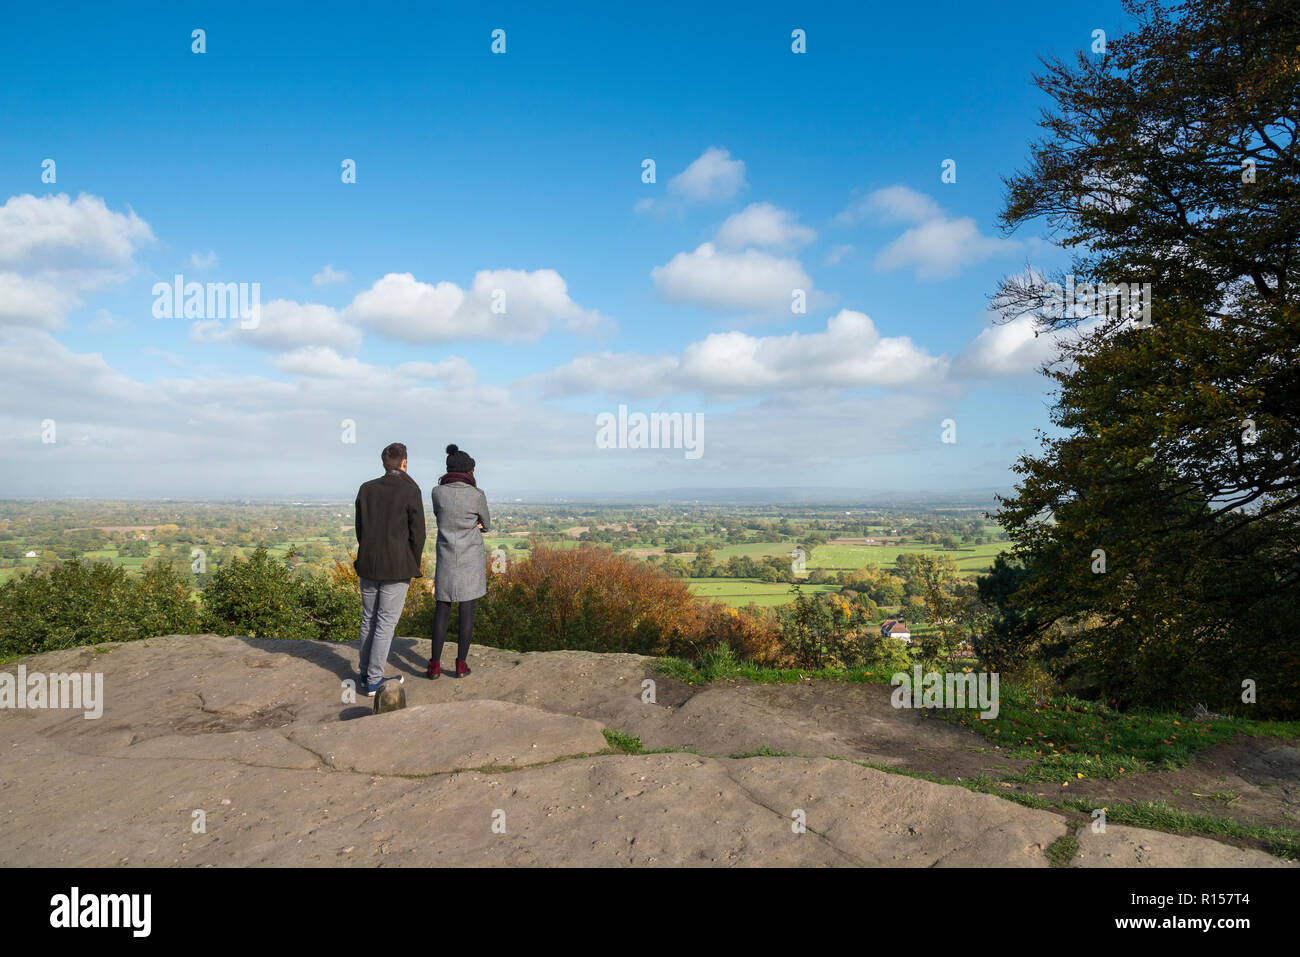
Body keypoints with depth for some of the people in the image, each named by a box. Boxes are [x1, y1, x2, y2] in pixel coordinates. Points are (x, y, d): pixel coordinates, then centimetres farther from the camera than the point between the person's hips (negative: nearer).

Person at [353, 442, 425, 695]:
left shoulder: (366, 489, 1)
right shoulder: (411, 492, -12)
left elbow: (360, 529, 6)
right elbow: (417, 534, -10)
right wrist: (414, 566, 5)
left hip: (367, 564, 5)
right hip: (396, 569, -4)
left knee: (369, 619, 17)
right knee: (386, 623, 2)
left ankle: (366, 674, 27)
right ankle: (374, 681, 6)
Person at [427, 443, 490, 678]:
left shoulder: (437, 492, -5)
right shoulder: (477, 495, -11)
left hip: (446, 559, 2)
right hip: (471, 560, -2)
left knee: (441, 610, 10)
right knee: (467, 610, 5)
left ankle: (435, 665, 8)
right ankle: (461, 665, 7)